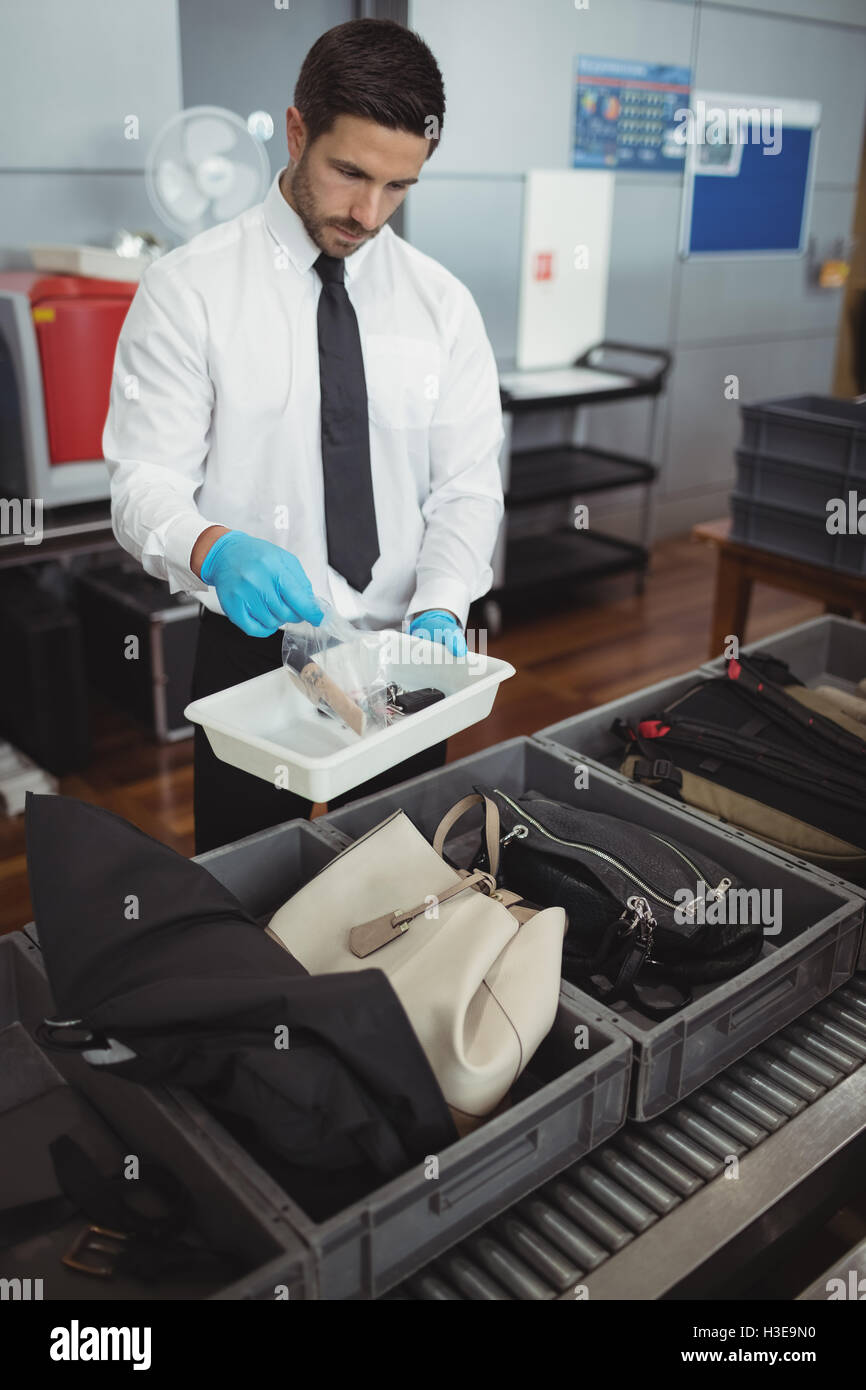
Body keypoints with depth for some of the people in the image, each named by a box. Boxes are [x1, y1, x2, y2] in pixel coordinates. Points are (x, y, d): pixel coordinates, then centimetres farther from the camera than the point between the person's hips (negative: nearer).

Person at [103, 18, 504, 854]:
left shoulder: (440, 303, 2)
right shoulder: (188, 290, -7)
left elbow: (468, 483, 0)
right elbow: (146, 480, -11)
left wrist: (438, 608, -18)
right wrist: (214, 550, -33)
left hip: (401, 650, 3)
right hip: (253, 650, -2)